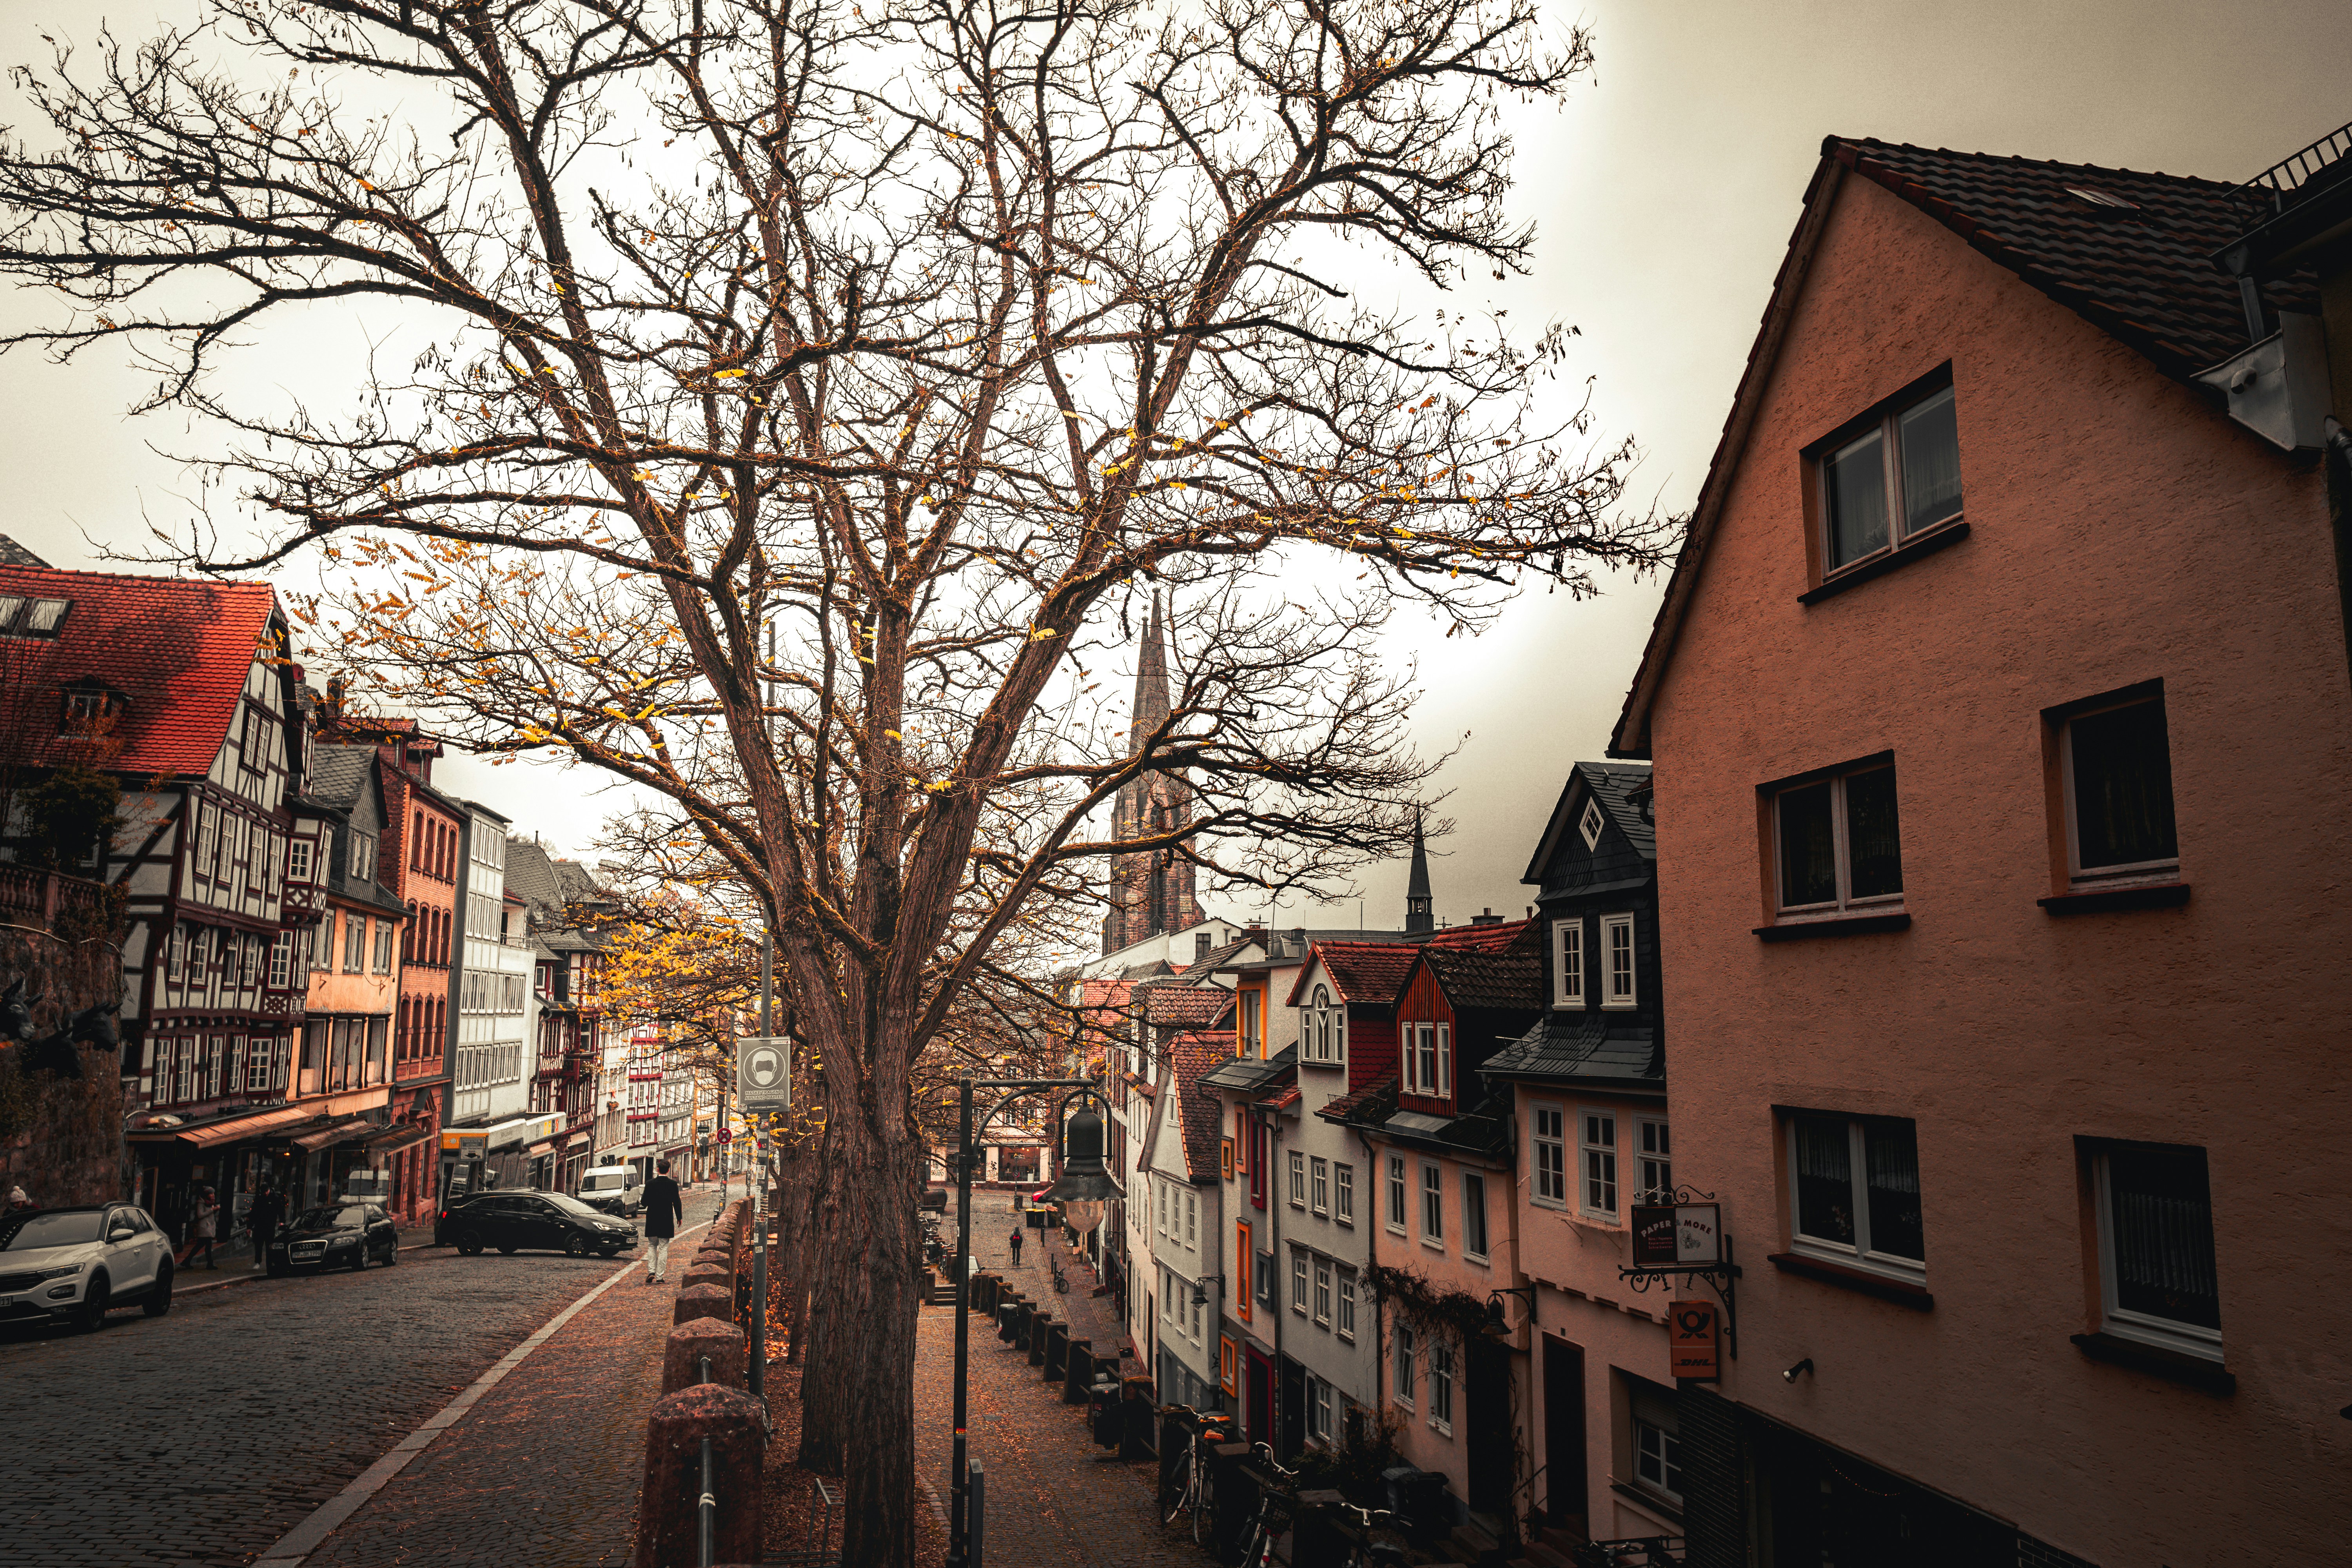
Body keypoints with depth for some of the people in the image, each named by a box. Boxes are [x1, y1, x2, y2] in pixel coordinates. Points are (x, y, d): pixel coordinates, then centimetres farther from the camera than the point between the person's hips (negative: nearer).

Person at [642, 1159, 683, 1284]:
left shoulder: (650, 1184, -7)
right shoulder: (673, 1184, -8)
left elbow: (644, 1202, -3)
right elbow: (677, 1202, -5)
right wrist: (679, 1217, 9)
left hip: (652, 1220, 1)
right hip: (666, 1221, -1)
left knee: (652, 1247, 16)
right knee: (663, 1249, 5)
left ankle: (651, 1272, 0)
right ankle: (659, 1277, 4)